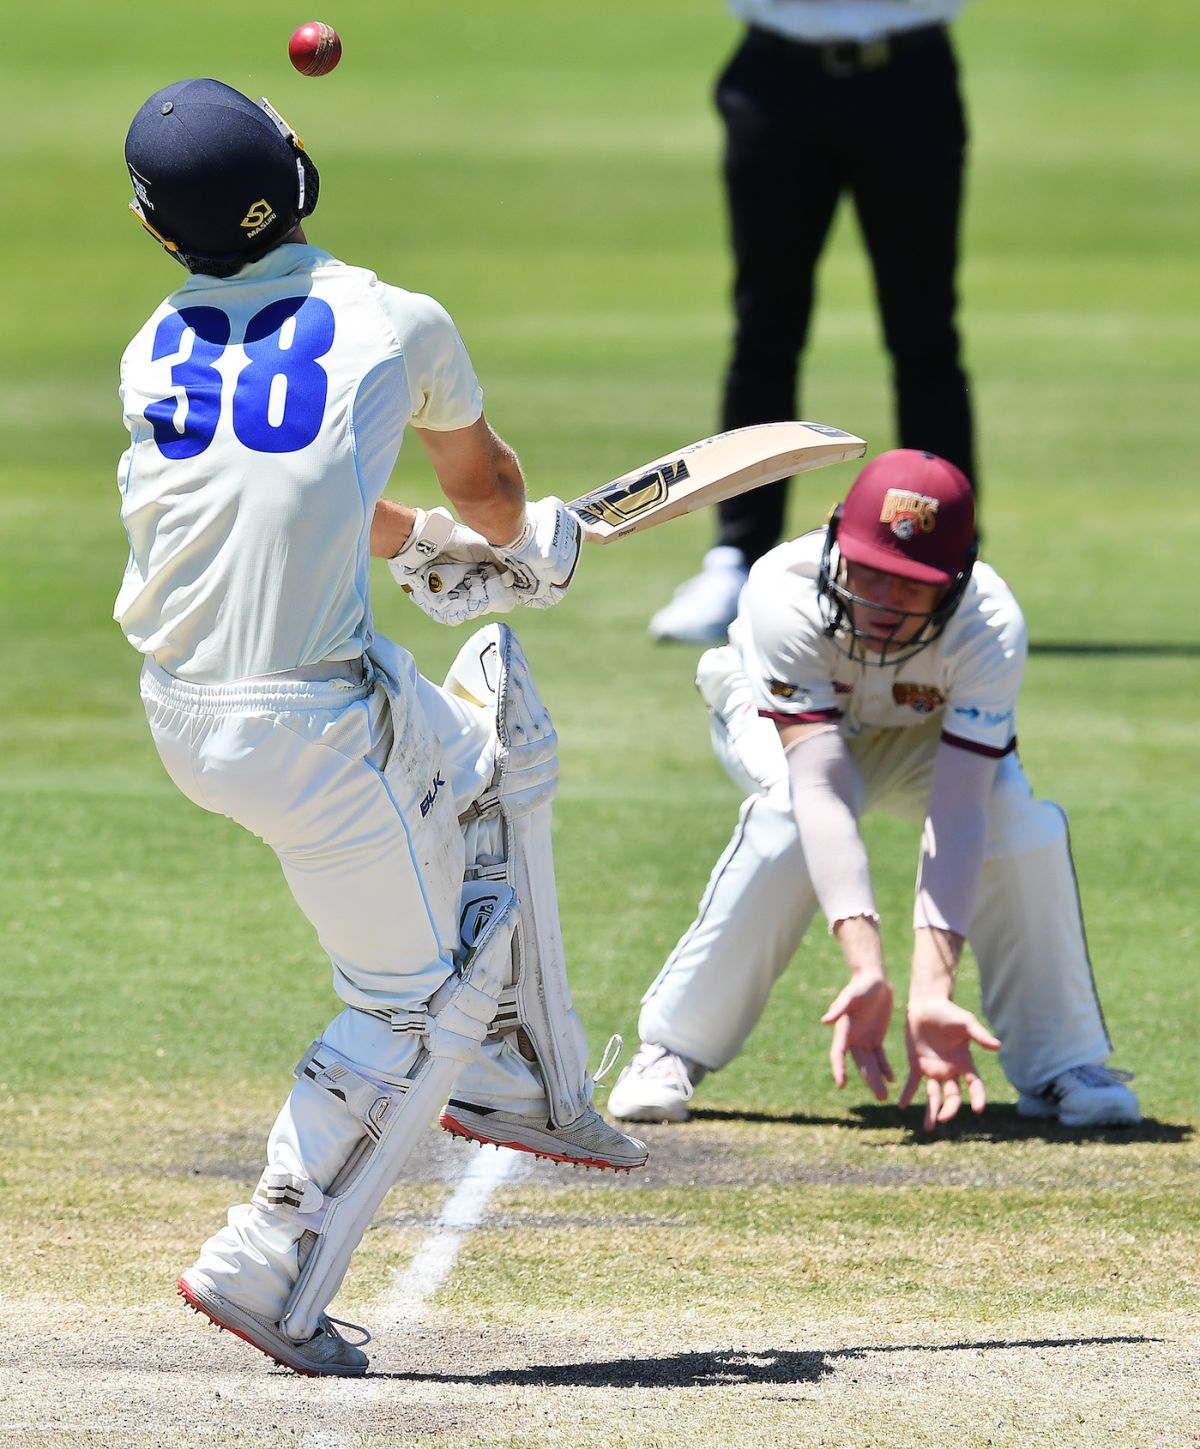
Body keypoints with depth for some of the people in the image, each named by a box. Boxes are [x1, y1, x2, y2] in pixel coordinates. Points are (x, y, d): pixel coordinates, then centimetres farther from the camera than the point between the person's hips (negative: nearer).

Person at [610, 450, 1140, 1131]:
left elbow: (957, 811, -41)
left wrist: (932, 993, -53)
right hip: (773, 711, -2)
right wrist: (867, 968, -57)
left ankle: (1060, 1065, -9)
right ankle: (675, 1049, -20)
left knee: (1020, 821, -28)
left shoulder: (990, 627, -35)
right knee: (794, 814, -35)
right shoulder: (785, 596, -40)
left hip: (923, 731, 2)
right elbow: (820, 783, -47)